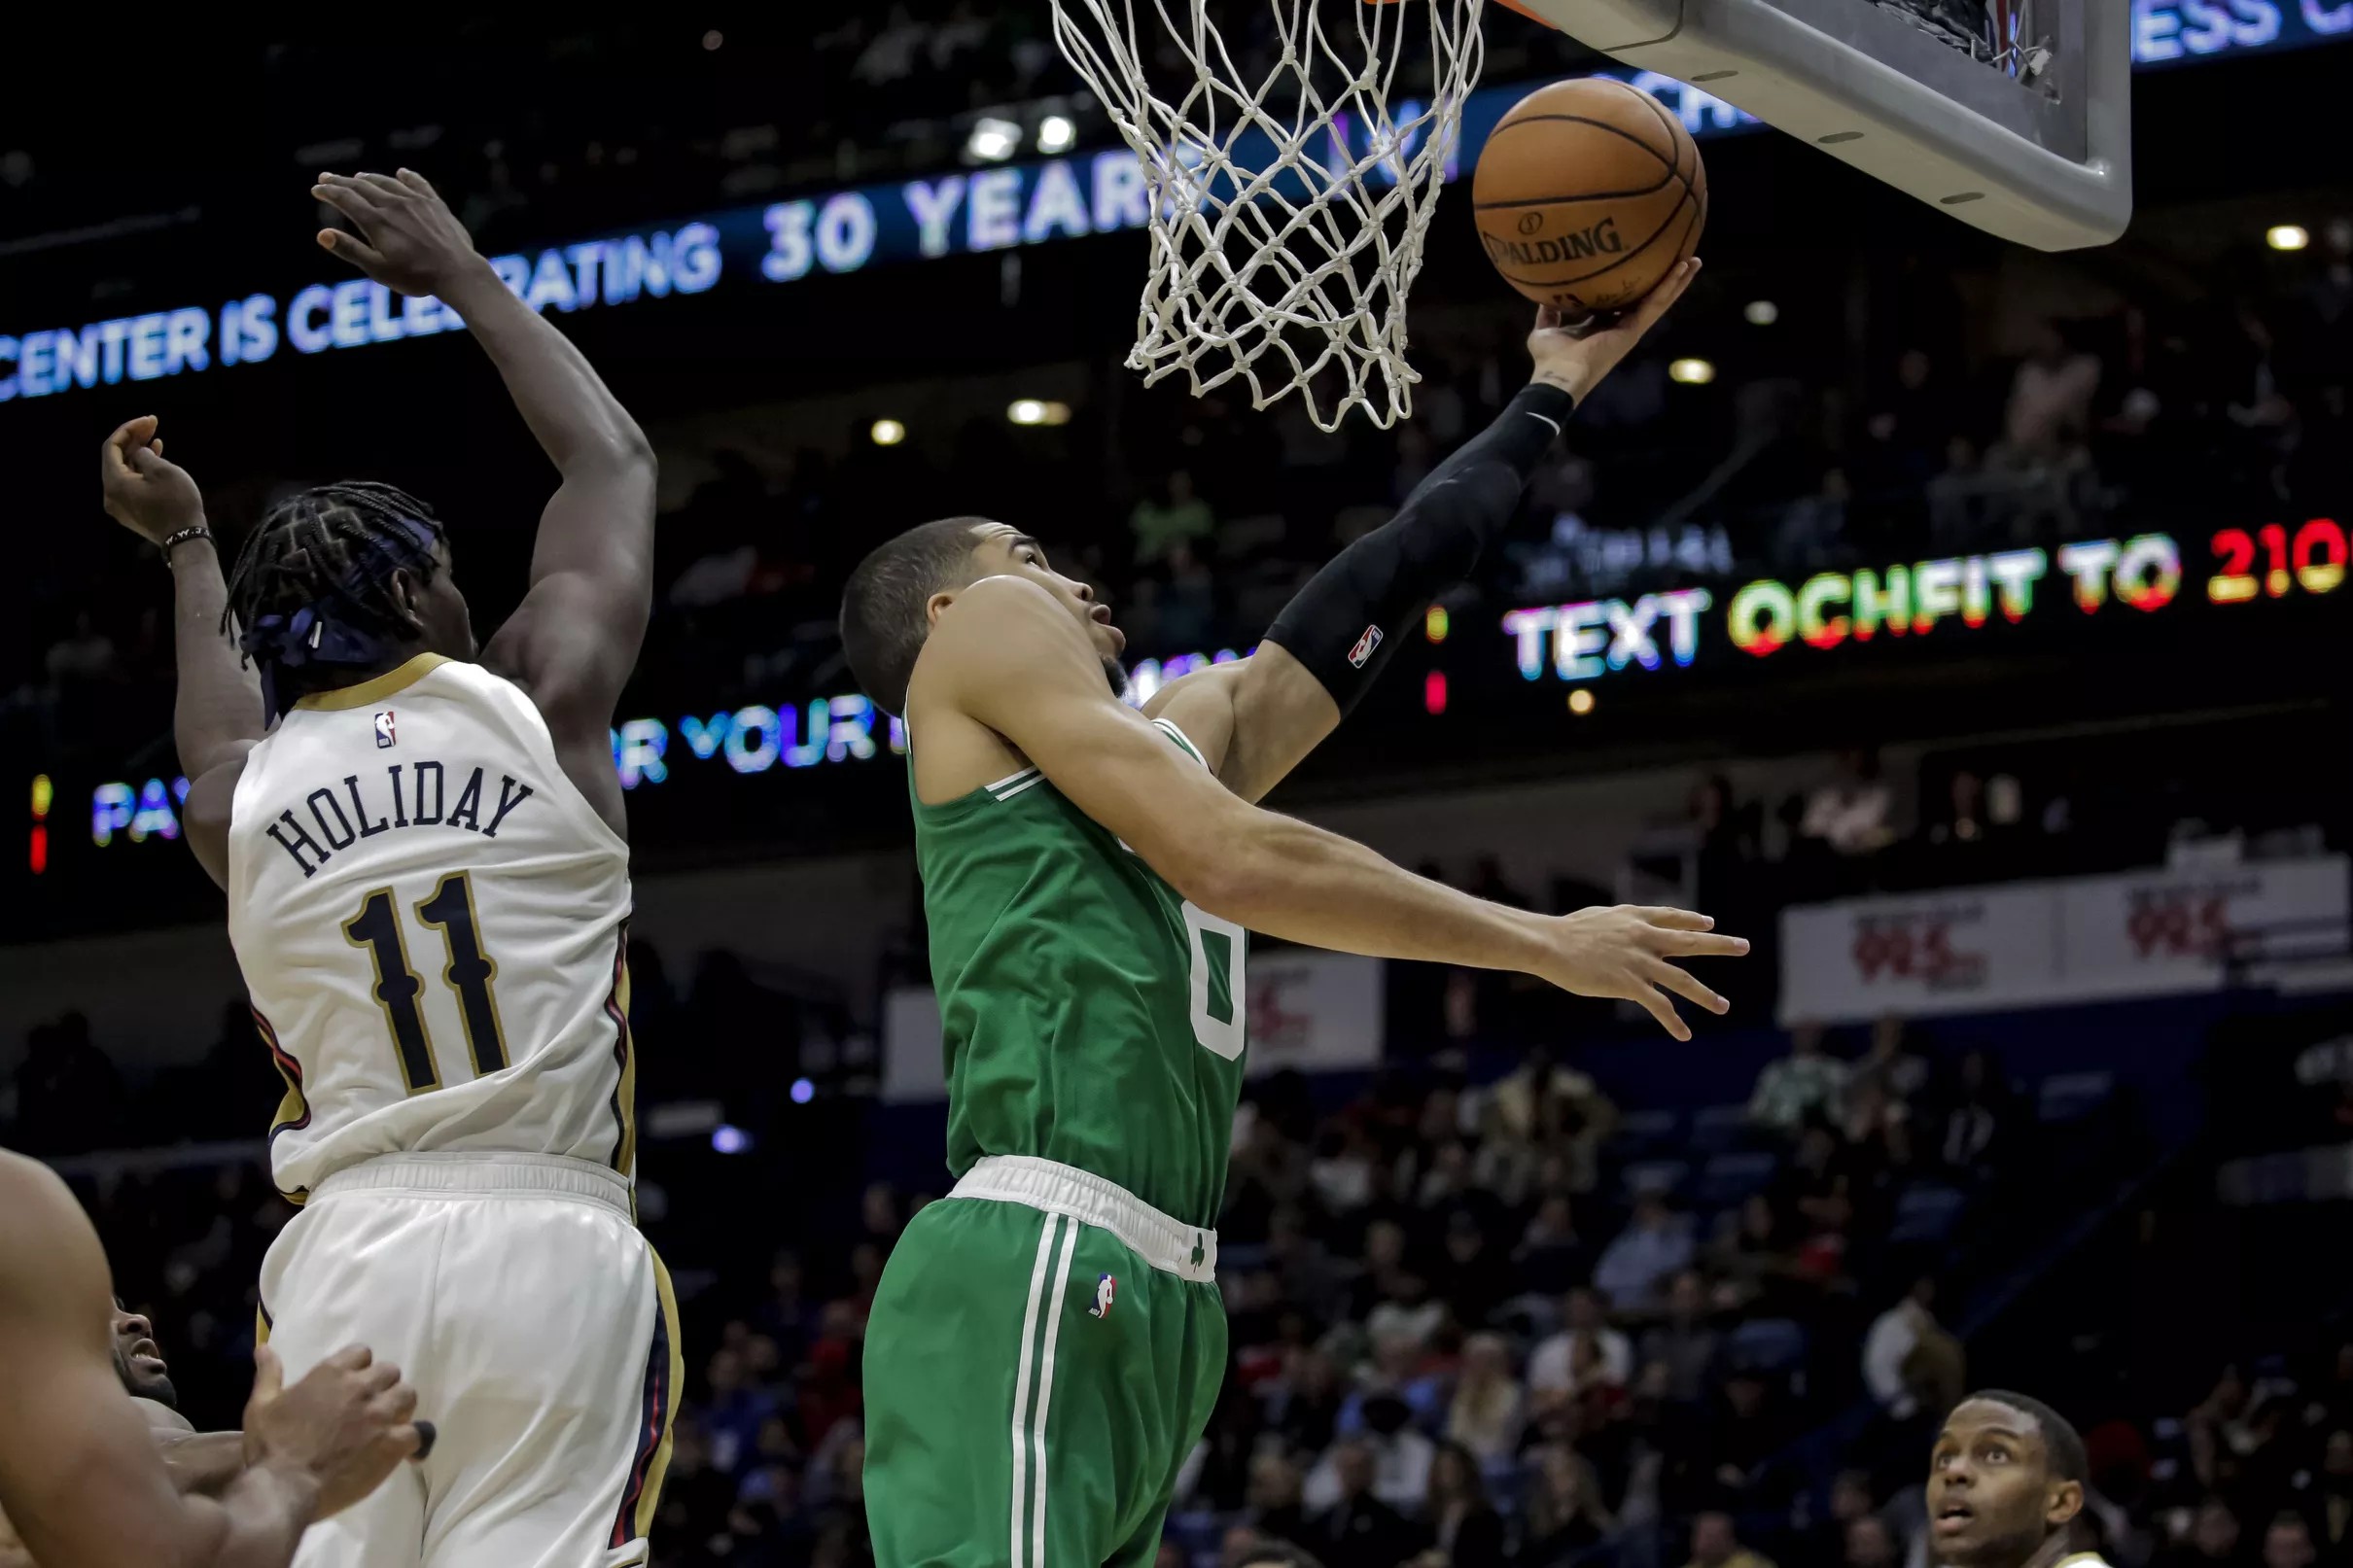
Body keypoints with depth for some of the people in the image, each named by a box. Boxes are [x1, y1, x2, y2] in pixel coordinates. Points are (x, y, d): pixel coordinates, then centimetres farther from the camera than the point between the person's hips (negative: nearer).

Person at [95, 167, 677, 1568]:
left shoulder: (236, 808, 10)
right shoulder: (542, 708, 4)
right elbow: (616, 463, 21)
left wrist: (186, 544, 52)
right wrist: (466, 279, 32)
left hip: (346, 1251, 3)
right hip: (550, 1244, -2)